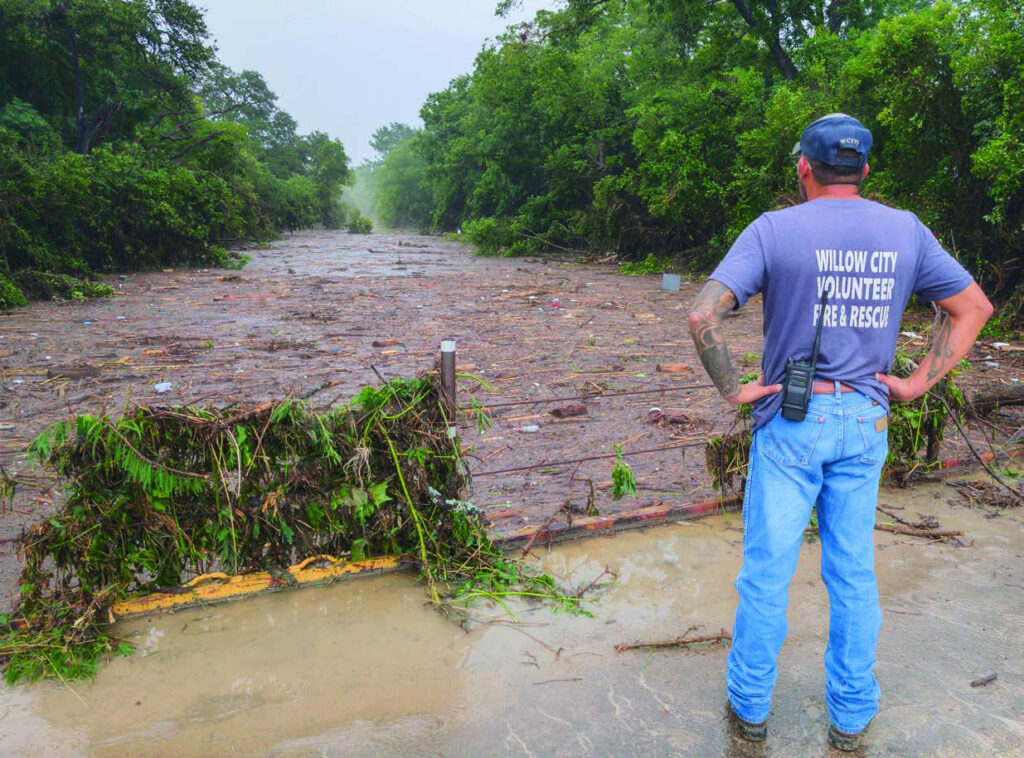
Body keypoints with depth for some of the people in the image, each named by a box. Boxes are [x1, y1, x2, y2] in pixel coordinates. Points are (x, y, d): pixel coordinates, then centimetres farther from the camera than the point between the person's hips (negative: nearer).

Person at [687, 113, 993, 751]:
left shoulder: (774, 230, -9)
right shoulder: (906, 231, 3)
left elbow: (704, 315, -20)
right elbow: (974, 306, 10)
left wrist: (732, 389, -9)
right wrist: (919, 382, 6)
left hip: (790, 419, -3)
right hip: (866, 423, 4)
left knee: (767, 569, 8)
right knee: (854, 572, 15)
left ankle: (750, 706, 24)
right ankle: (852, 717, 29)